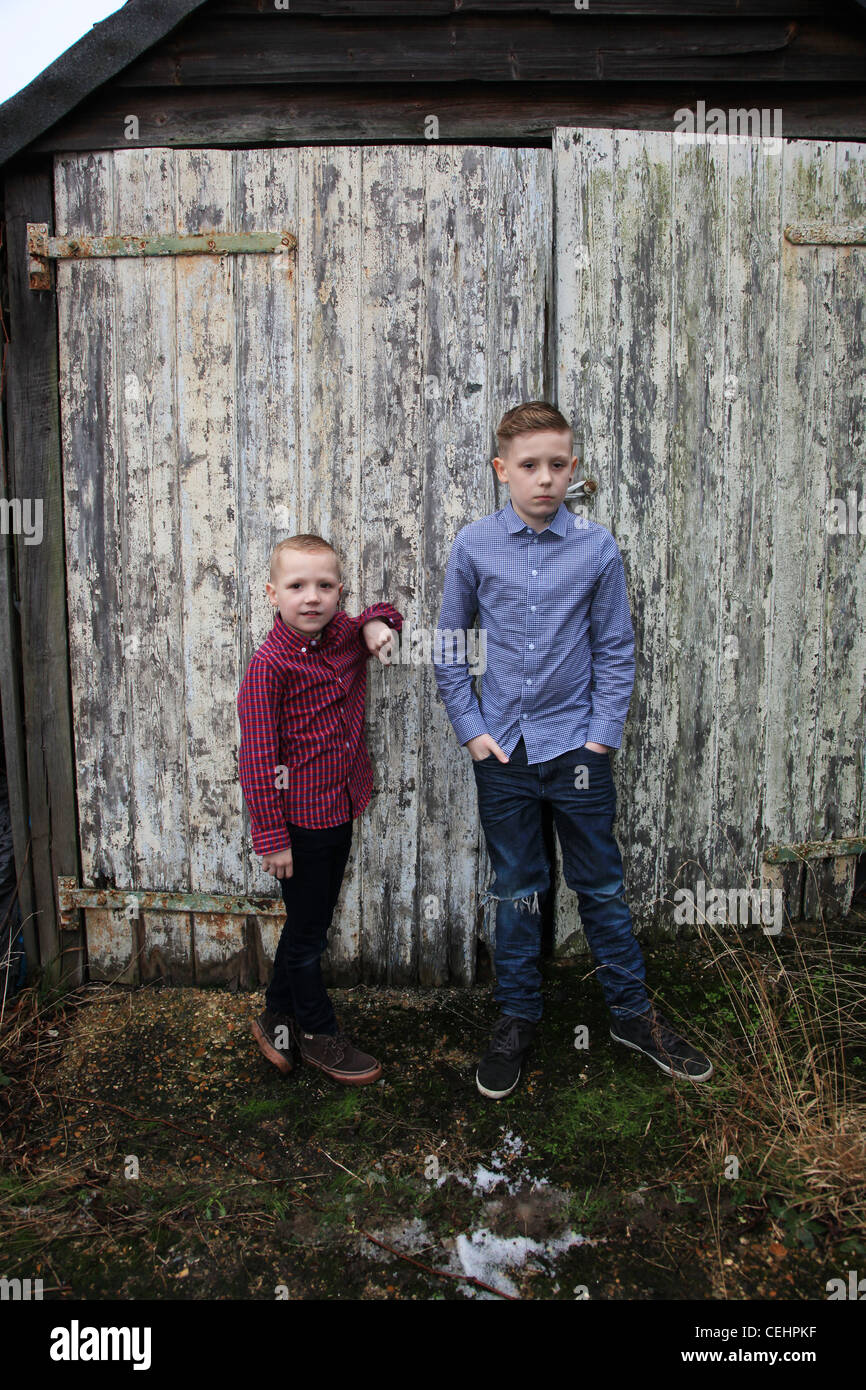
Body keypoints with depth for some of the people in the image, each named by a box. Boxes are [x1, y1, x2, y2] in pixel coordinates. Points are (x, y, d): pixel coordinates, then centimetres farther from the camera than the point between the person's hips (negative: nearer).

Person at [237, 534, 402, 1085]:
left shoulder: (344, 636, 0)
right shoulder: (270, 664, -19)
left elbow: (382, 613, 23)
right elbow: (258, 759, -18)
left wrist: (378, 622, -2)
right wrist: (272, 837, -17)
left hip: (341, 812, 7)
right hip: (300, 820, -7)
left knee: (313, 921, 20)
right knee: (308, 931, 10)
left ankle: (278, 1018, 39)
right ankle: (319, 1033, 30)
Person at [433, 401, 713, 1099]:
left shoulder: (598, 547, -4)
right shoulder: (473, 545, -3)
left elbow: (616, 650, 3)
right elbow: (449, 647, 5)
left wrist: (603, 732, -3)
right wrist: (472, 728, -1)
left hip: (577, 746, 0)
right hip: (502, 750, 1)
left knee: (601, 885, 10)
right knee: (516, 890, 13)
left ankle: (632, 1011, 29)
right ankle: (518, 1017, 30)